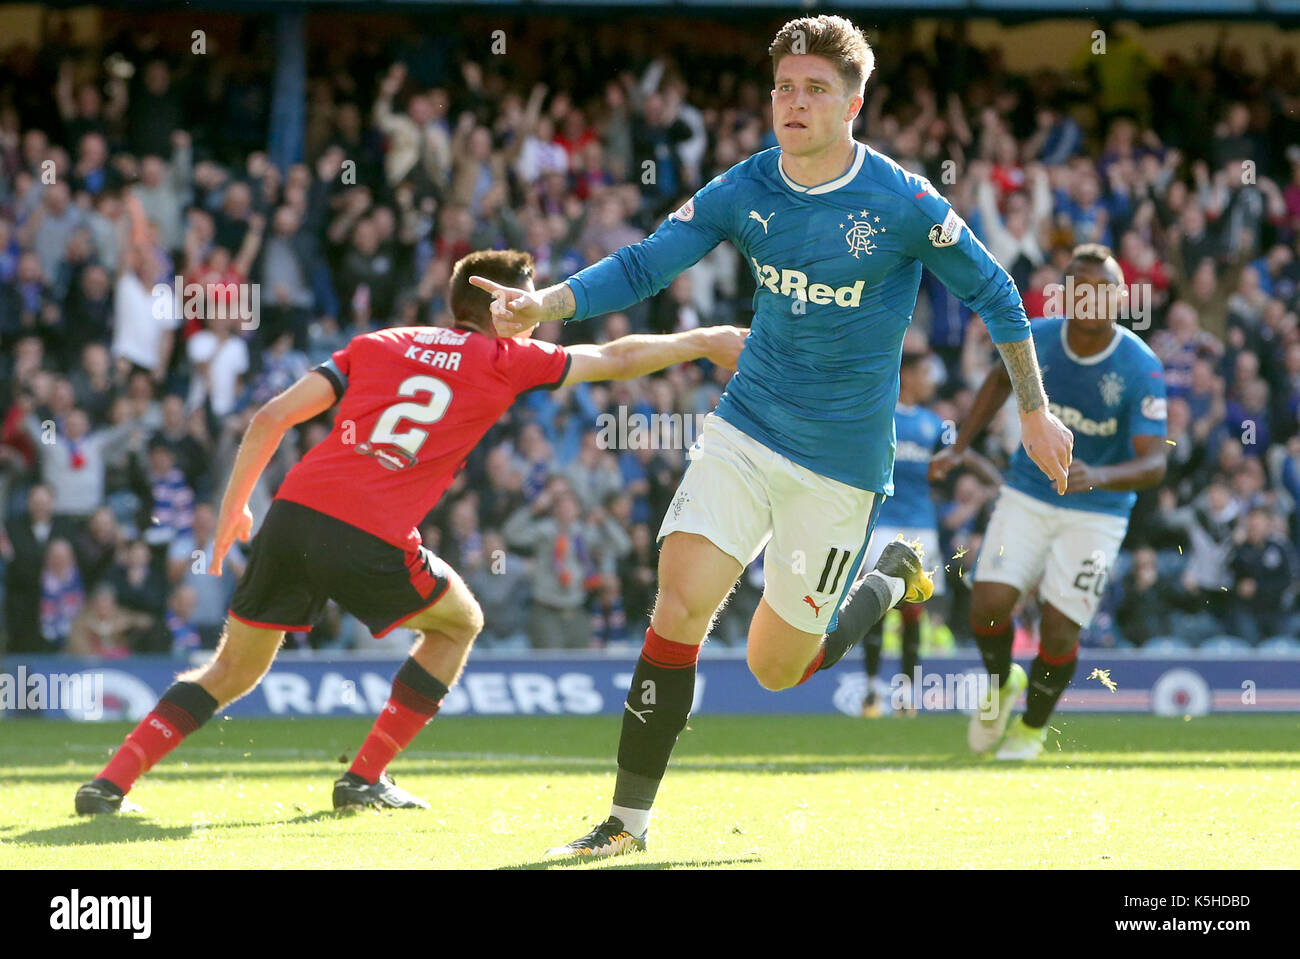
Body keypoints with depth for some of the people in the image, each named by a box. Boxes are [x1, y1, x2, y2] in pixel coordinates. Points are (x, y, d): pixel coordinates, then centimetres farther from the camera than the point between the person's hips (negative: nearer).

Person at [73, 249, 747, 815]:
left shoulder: (378, 345, 21)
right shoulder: (504, 360, 11)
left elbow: (270, 419, 15)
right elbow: (616, 359, 22)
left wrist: (232, 510, 24)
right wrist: (703, 343, 35)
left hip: (294, 511, 5)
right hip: (371, 538, -4)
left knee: (232, 670, 20)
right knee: (458, 623, 24)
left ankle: (111, 783, 6)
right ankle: (365, 778, 19)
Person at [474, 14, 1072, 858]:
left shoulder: (904, 204, -14)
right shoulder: (744, 191, -4)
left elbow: (993, 293, -2)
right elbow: (642, 266, -4)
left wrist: (1036, 410, 4)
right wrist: (547, 303, -22)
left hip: (842, 460, -3)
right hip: (745, 432, 3)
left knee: (777, 666, 2)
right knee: (678, 606, -14)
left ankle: (891, 580, 32)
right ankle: (629, 819, -5)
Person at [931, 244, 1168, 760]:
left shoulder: (1142, 369, -20)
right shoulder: (1034, 339, -10)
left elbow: (1154, 464, -25)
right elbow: (1002, 378, 15)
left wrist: (1100, 476, -45)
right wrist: (959, 447, 8)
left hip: (1096, 512, -2)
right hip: (1027, 497, 2)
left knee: (1059, 631, -7)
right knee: (989, 605, -14)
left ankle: (1033, 727, 23)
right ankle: (1002, 683, 21)